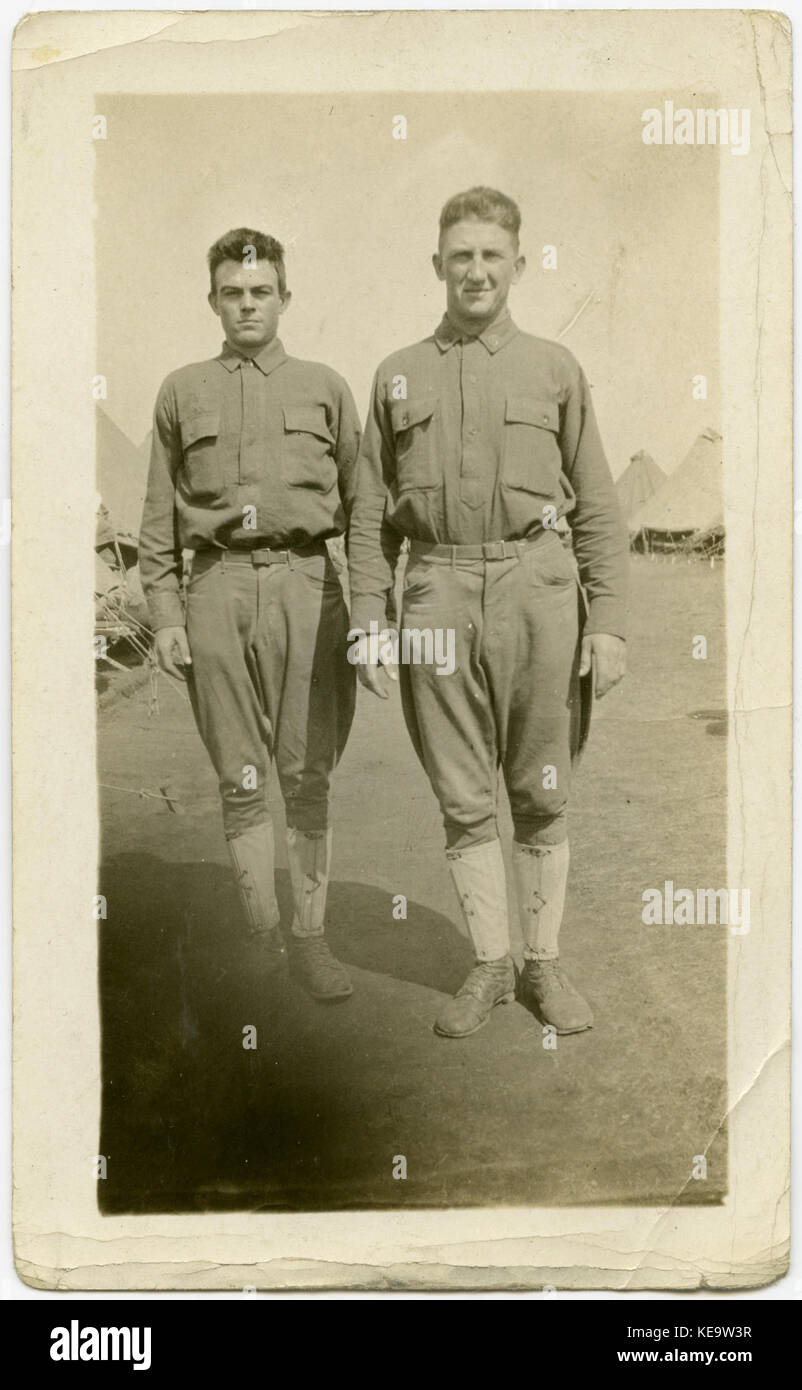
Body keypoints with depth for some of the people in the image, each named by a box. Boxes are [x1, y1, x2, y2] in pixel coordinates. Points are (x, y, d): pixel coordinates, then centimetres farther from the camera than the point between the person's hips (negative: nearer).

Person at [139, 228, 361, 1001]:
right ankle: (259, 933, 16)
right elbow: (159, 515, 11)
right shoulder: (182, 392, 14)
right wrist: (164, 611, 3)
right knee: (240, 778, 5)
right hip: (218, 588, 1)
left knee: (307, 775, 1)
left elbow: (361, 503, 11)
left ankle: (309, 937, 11)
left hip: (305, 583, 0)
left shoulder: (325, 388, 12)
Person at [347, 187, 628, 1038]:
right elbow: (370, 514, 11)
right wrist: (369, 622, 2)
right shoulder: (398, 377, 13)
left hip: (538, 590, -1)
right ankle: (489, 963, 19)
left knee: (541, 792, 5)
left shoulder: (554, 369, 10)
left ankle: (544, 962, 19)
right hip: (437, 593, 1)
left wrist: (607, 620, -1)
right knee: (462, 798, 6)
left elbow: (597, 508, 7)